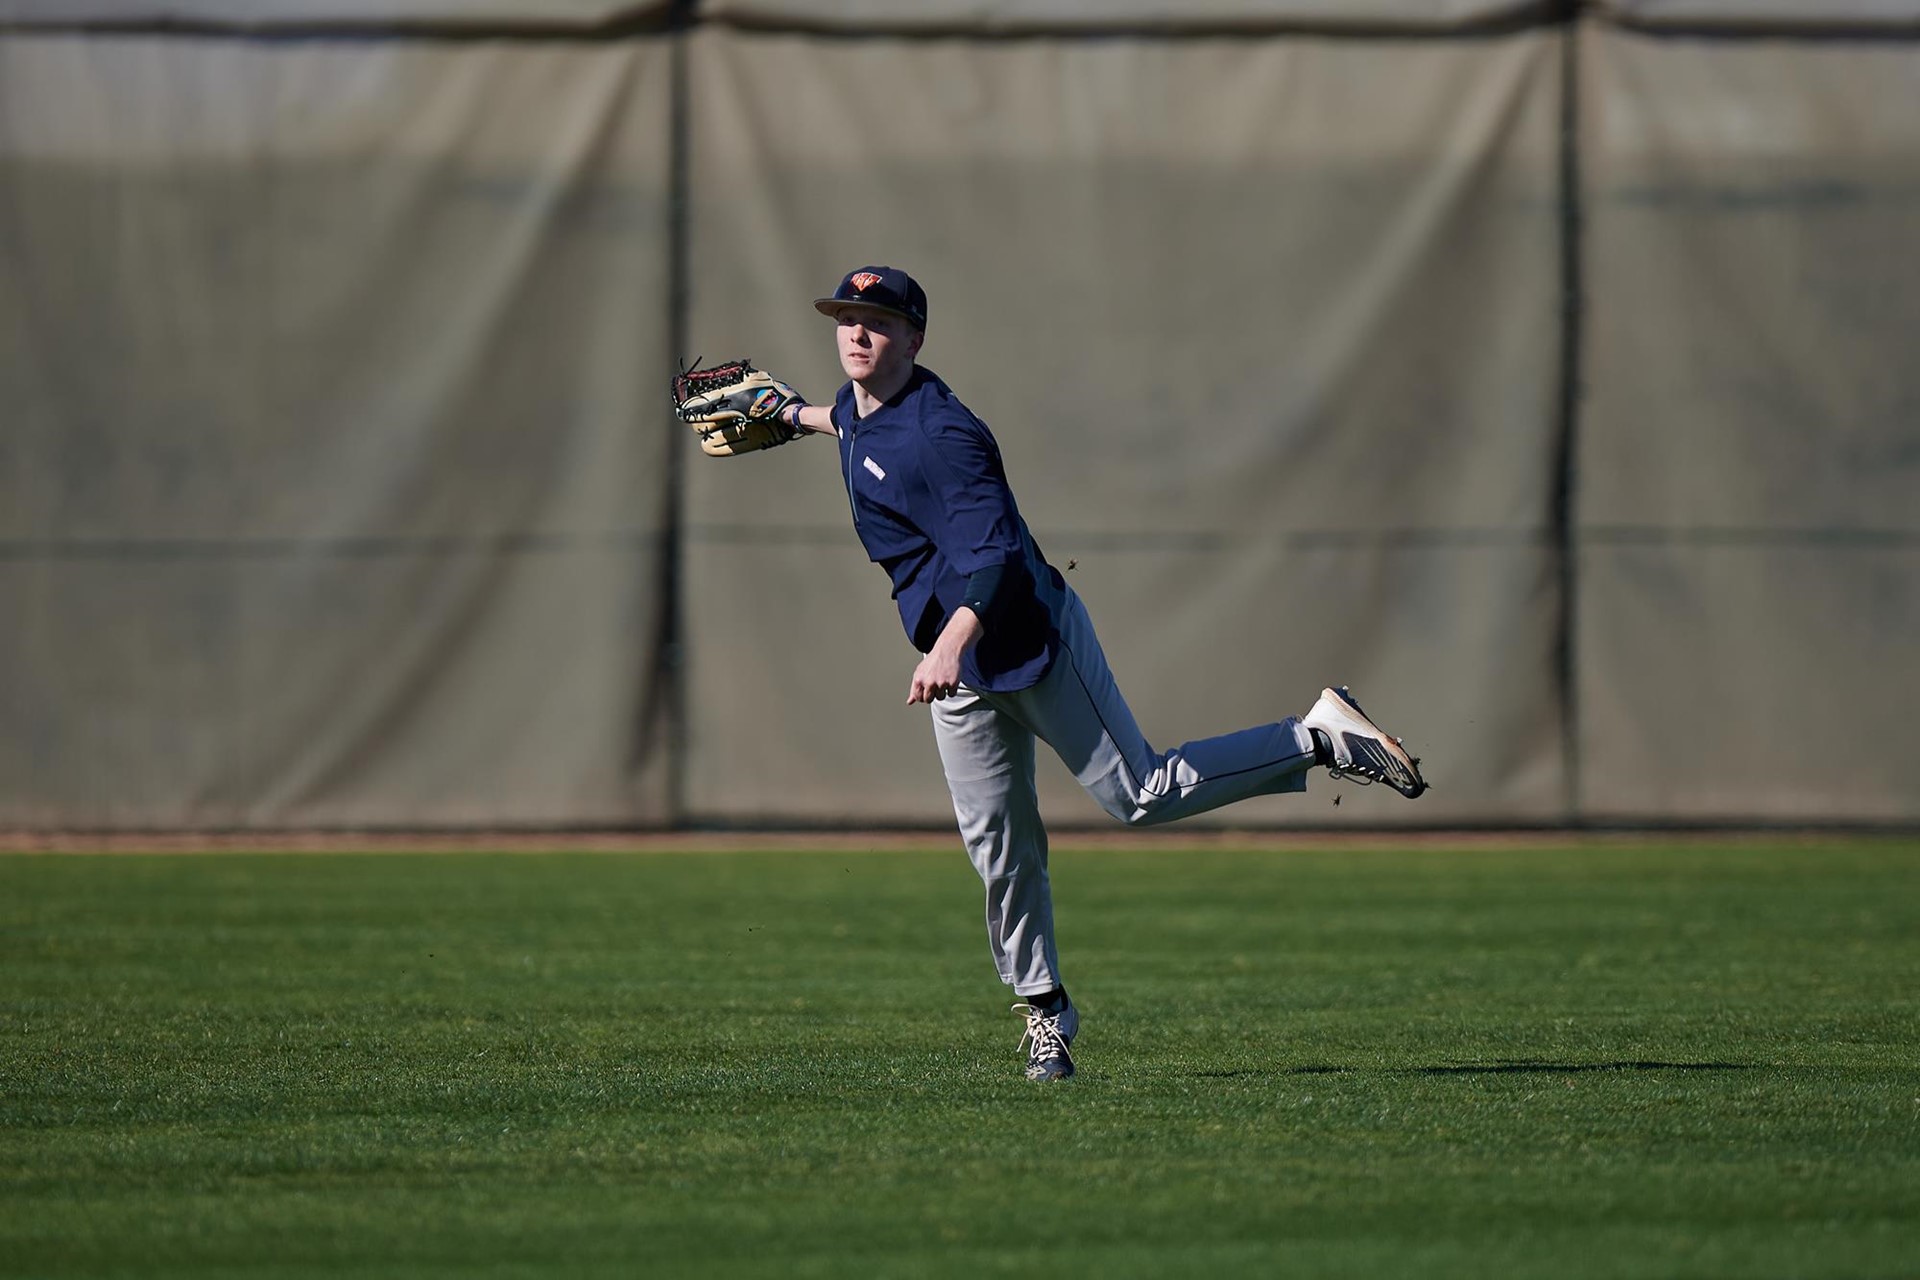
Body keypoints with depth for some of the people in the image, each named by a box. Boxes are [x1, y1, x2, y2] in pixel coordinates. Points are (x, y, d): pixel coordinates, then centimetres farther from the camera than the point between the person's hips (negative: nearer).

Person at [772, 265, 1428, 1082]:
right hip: (959, 672, 8)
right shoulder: (860, 410, 7)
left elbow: (993, 554, -28)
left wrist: (951, 644, -41)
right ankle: (1042, 1008, 15)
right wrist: (805, 417, 51)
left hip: (1031, 637, -8)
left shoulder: (940, 434, -21)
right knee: (997, 847, 5)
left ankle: (1321, 738, 3)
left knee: (1139, 795, -6)